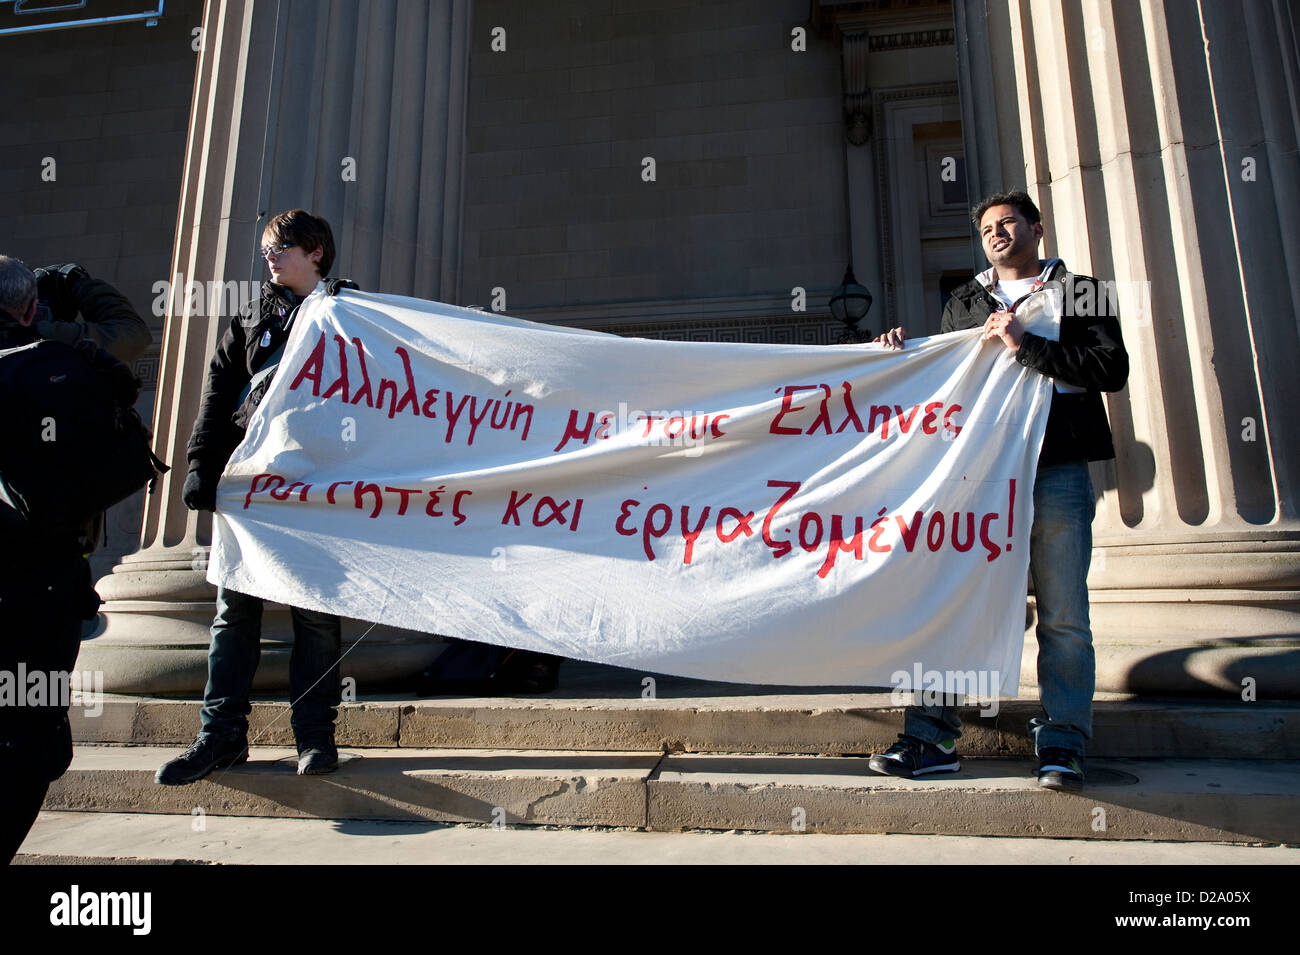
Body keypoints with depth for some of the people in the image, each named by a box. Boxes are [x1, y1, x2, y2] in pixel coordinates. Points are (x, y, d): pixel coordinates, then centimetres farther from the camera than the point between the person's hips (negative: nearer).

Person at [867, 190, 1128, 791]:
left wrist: (1025, 346, -8)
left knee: (1063, 616, 0)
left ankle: (1061, 743, 10)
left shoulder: (1079, 293, 13)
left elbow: (1112, 369, -2)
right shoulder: (962, 306, 23)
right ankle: (933, 739, 5)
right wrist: (906, 355, 5)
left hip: (1056, 471, -2)